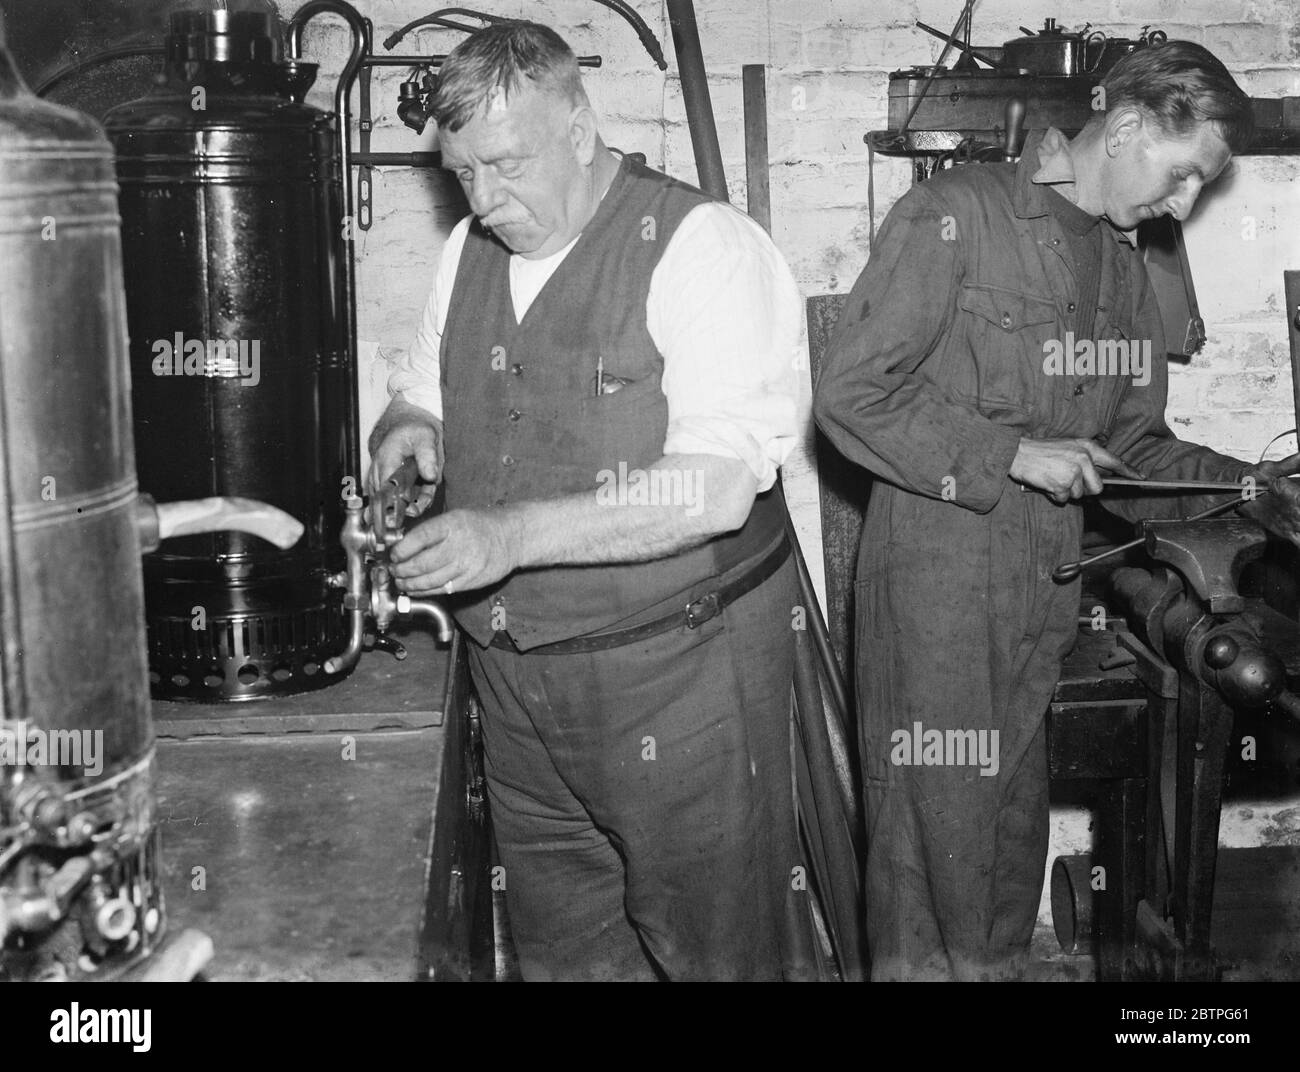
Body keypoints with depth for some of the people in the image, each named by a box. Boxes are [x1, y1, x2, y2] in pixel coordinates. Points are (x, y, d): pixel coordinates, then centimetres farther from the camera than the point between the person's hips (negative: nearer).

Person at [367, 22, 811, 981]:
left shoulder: (702, 246, -14)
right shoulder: (469, 251, 9)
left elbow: (717, 486, -23)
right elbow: (422, 389, 22)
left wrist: (516, 532, -30)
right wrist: (408, 425, -3)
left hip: (676, 675, -6)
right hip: (514, 676, 6)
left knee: (717, 946, 7)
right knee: (558, 944, 18)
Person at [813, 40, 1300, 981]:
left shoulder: (1123, 268, 14)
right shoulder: (957, 214, -9)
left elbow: (1132, 447, 18)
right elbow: (851, 392, -14)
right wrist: (1010, 455, -16)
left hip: (1044, 588, 7)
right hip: (937, 576, -7)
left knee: (1015, 839, 15)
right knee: (939, 831, 1)